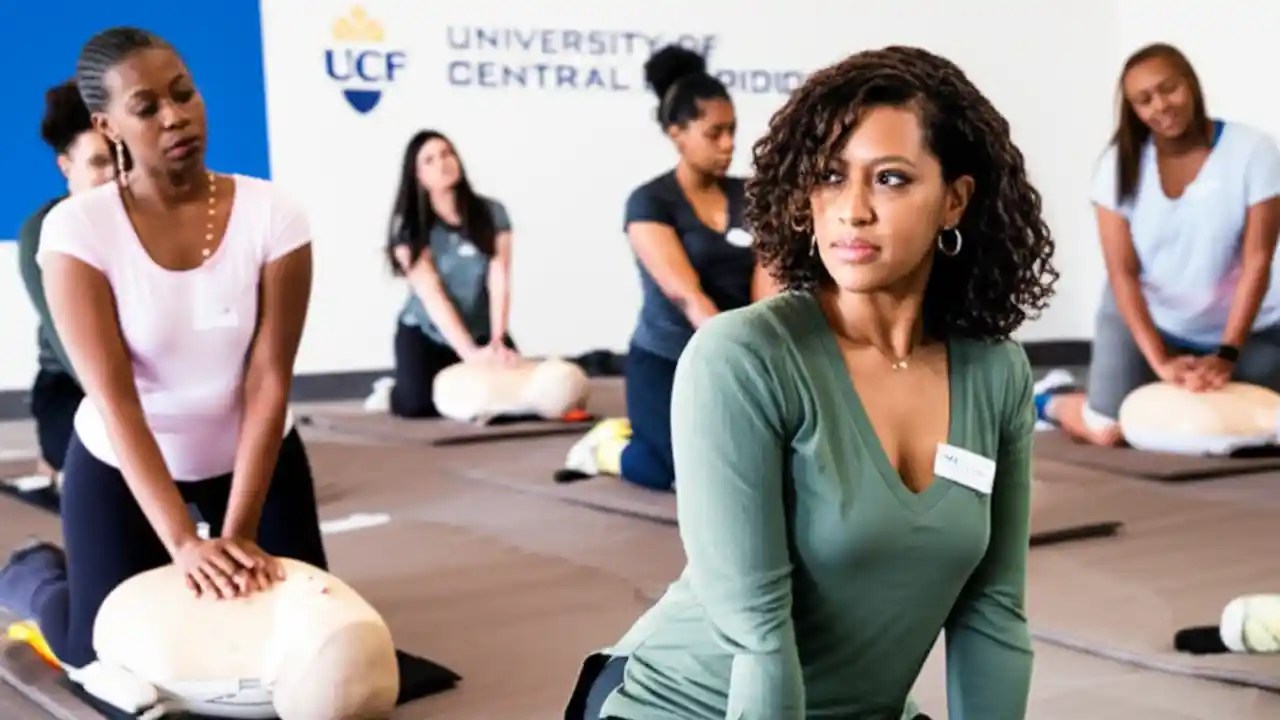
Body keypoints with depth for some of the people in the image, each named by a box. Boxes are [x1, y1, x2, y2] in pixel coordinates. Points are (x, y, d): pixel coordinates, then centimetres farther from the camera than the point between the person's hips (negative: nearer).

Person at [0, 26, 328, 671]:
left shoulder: (271, 214, -19)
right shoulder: (76, 229, -22)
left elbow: (268, 381, -21)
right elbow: (115, 401, -26)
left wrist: (239, 533, -28)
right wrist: (184, 541, -35)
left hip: (252, 452, 2)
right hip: (121, 461, -1)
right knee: (104, 651, 1)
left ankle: (215, 562, 33)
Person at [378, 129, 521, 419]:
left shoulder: (492, 213, -5)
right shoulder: (408, 227, -12)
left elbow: (499, 281, -11)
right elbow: (432, 295, -19)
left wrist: (497, 341, -24)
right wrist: (470, 352, -29)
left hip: (481, 330, 3)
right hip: (426, 332, -3)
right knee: (418, 404, -26)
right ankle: (392, 390, 12)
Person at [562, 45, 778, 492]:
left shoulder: (749, 197, 4)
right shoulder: (650, 203, -11)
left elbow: (766, 287, -8)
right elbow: (687, 295, -23)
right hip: (666, 364, -5)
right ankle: (612, 443, 12)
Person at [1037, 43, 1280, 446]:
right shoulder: (1120, 164, -11)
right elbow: (1122, 272, -14)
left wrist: (1226, 354, -24)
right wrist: (1160, 361, -23)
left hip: (1241, 324, 1)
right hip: (1144, 316, -1)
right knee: (1108, 432, -13)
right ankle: (1053, 398, 21)